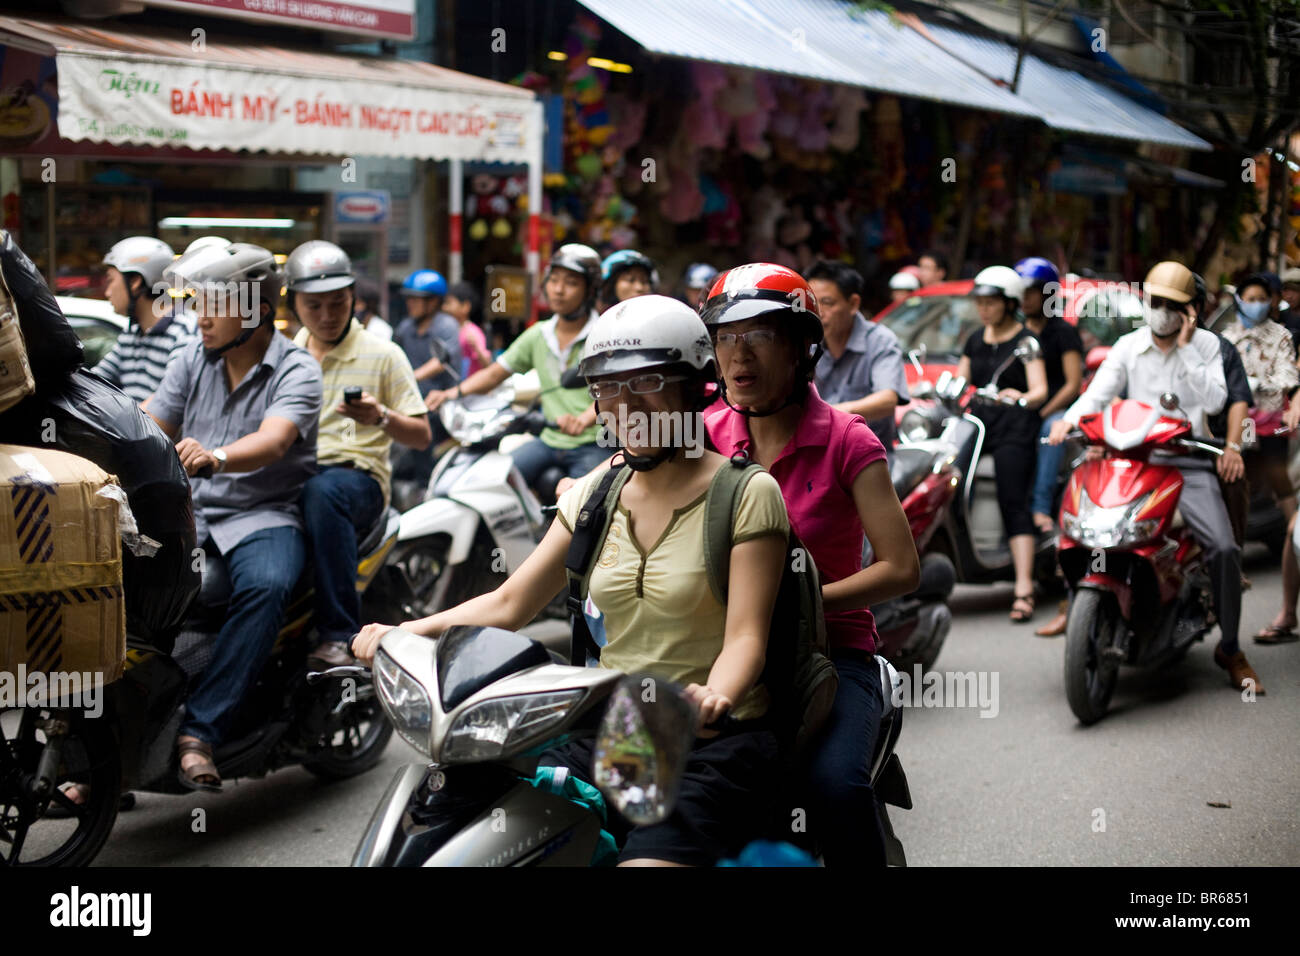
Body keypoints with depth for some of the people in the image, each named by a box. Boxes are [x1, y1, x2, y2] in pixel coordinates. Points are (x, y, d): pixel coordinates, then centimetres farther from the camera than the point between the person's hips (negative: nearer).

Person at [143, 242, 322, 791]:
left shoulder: (296, 370, -5)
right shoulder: (193, 360, 13)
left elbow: (273, 439, -23)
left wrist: (215, 456, -43)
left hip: (265, 514, -4)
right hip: (188, 512, 5)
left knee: (266, 586, -36)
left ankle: (198, 731, -36)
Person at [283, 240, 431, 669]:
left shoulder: (383, 355, 9)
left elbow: (421, 436, 7)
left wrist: (381, 417, -13)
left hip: (357, 475, -3)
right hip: (287, 475, 4)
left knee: (323, 491, -41)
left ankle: (339, 637, -42)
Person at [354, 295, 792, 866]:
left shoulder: (746, 493, -5)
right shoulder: (595, 494, 12)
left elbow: (746, 636, -13)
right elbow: (510, 602, 11)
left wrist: (713, 696, -35)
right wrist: (409, 631, -5)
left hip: (715, 748, -5)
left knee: (648, 860, -30)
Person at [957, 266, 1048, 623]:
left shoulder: (1025, 340, 2)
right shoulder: (976, 339, 19)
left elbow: (1040, 389, -8)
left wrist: (1022, 397, -29)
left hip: (1015, 428, -6)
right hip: (978, 421, 6)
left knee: (1013, 502, -16)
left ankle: (1024, 587, -22)